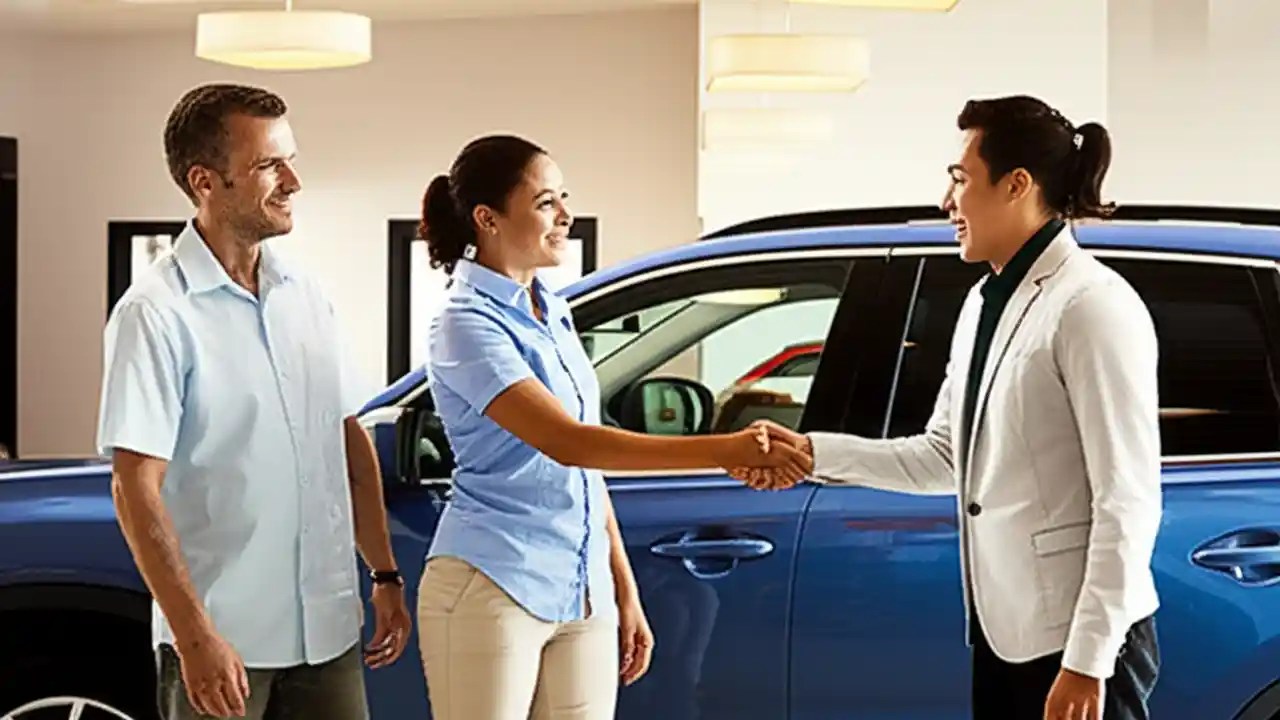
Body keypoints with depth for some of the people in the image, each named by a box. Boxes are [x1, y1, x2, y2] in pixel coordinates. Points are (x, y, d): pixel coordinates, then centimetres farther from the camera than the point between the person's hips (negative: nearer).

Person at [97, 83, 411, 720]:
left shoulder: (305, 297, 10)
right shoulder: (157, 314, -11)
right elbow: (135, 488, -15)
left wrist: (385, 576, 13)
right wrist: (193, 636, -20)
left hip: (328, 630, 6)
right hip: (223, 641, -6)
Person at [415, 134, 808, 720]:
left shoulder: (553, 314, 12)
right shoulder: (469, 326, -12)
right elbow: (566, 443, -24)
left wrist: (625, 588, 14)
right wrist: (724, 451, -30)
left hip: (584, 596, 7)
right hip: (493, 590, -7)